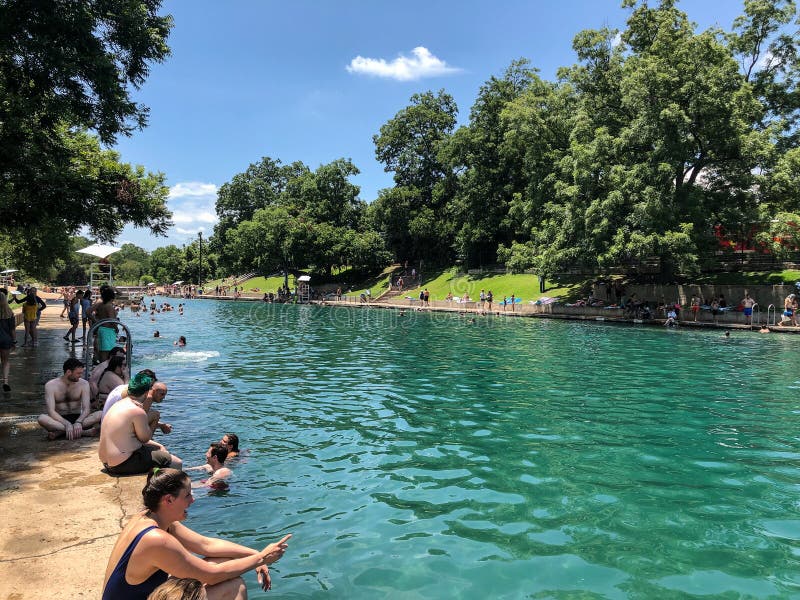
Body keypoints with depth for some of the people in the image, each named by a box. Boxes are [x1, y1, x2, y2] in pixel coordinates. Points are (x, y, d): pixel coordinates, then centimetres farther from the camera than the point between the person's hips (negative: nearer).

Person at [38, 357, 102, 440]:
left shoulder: (84, 384, -2)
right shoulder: (51, 385, -7)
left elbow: (86, 409, -9)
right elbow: (51, 411, -17)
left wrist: (78, 422, -31)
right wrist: (67, 424, -32)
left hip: (78, 418, 1)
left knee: (101, 414, -26)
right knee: (41, 418, -34)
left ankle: (61, 432, -30)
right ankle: (83, 431, -35)